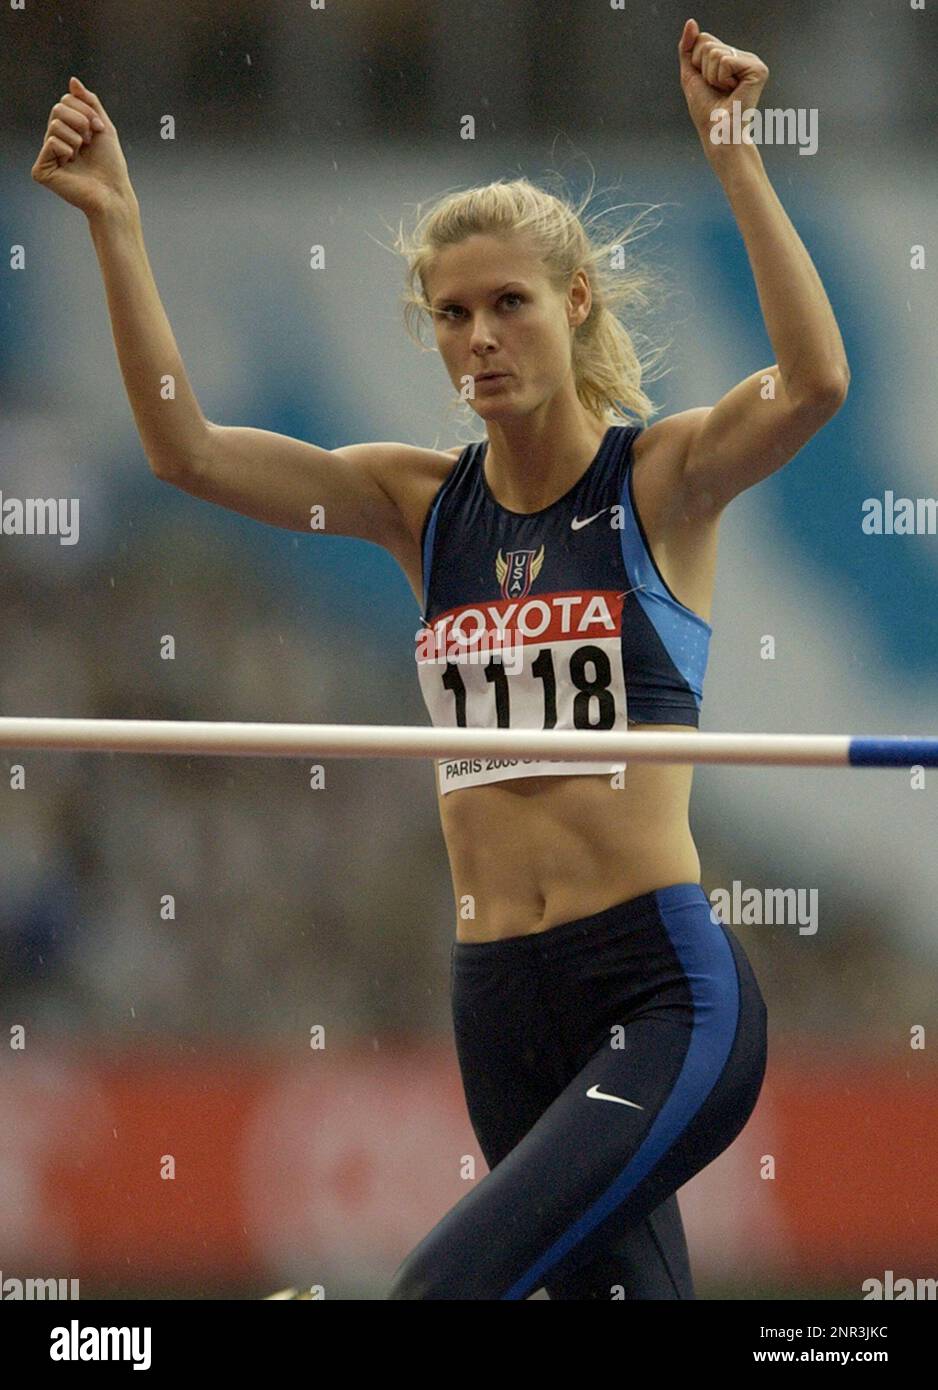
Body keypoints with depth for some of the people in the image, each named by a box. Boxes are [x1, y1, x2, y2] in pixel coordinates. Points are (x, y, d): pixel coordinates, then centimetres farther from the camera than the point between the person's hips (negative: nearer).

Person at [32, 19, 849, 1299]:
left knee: (445, 1287, -25)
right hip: (505, 1003, 6)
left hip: (666, 990, -6)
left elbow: (816, 384, -22)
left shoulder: (664, 479, -2)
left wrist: (733, 153, -25)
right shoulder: (426, 504, 11)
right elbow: (185, 449, 4)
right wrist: (113, 224, -3)